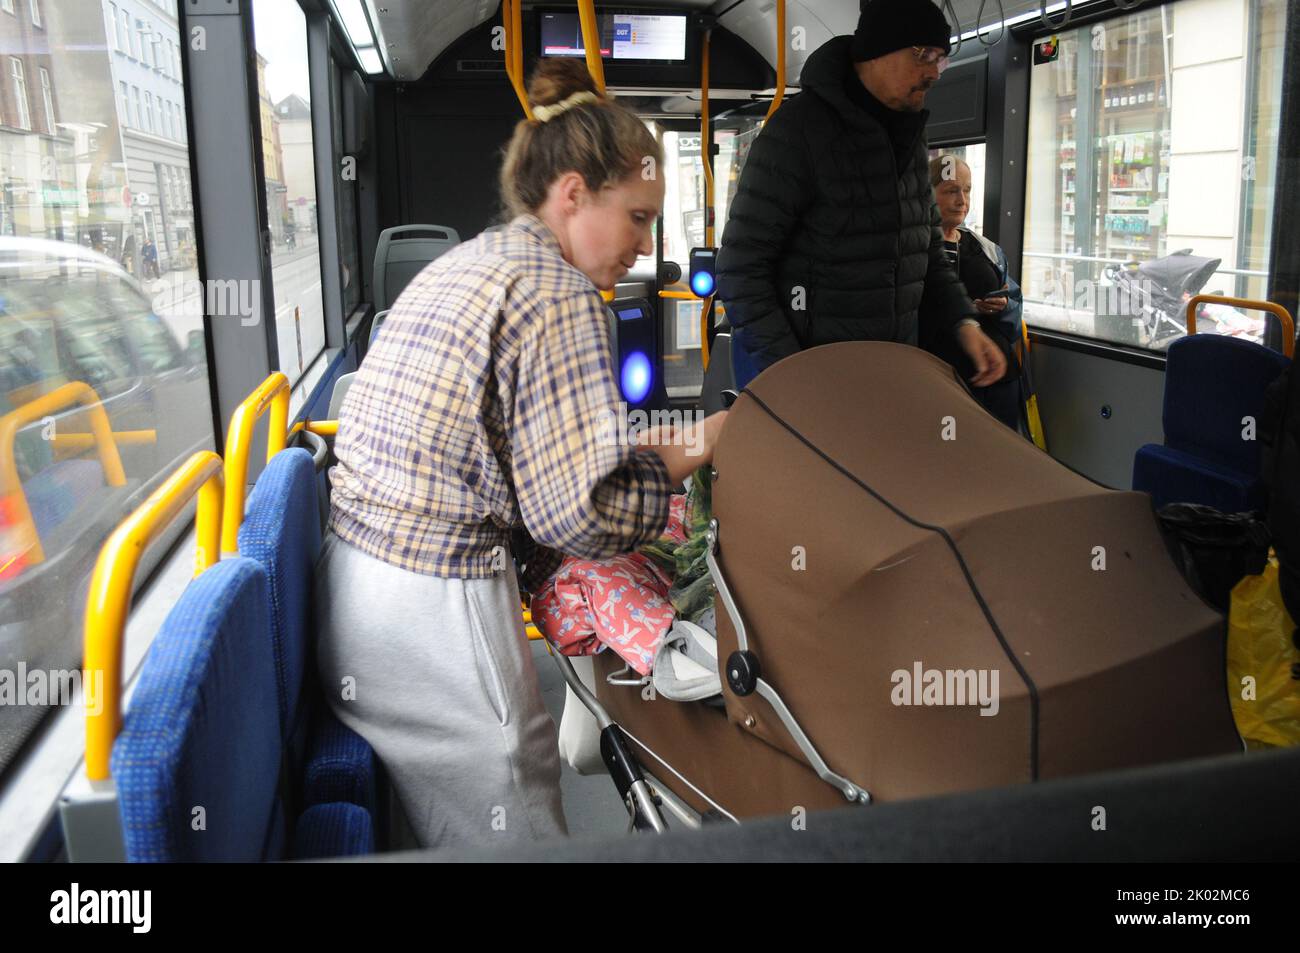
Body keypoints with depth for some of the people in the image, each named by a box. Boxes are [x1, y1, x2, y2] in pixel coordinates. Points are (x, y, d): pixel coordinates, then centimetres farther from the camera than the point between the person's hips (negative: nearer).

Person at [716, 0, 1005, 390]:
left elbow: (927, 248, 18)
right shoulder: (799, 128, -14)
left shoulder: (910, 137, 9)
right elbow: (741, 267, -17)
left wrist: (964, 322, 2)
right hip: (796, 368, -6)